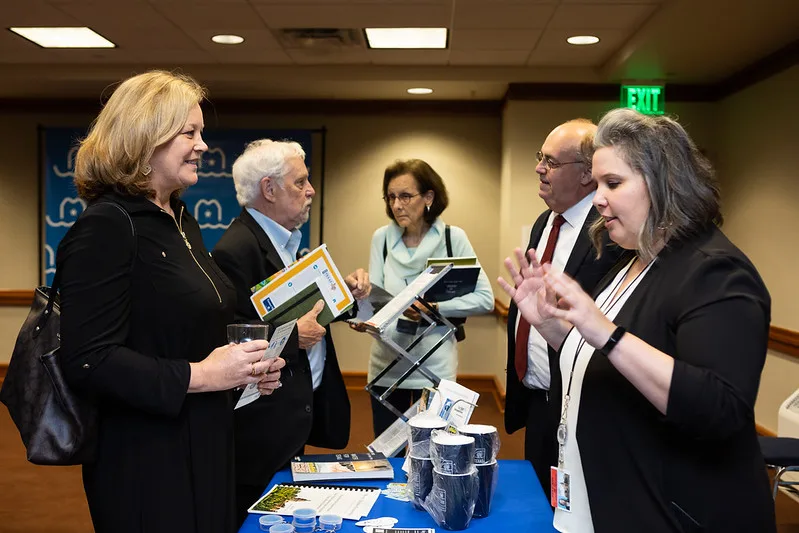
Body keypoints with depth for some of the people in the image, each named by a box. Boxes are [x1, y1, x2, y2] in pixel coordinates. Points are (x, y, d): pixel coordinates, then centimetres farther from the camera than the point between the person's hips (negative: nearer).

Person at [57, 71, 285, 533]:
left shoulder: (182, 219, 11)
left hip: (204, 446, 9)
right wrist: (198, 375, -25)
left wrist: (246, 366, 4)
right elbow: (87, 361, -23)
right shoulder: (108, 225, -17)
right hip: (147, 460, -9)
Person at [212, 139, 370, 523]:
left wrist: (345, 289, 0)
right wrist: (293, 336, -25)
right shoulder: (238, 249, -21)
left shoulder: (286, 239, 11)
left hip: (298, 412, 10)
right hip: (264, 423, -9)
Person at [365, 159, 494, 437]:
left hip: (434, 366, -3)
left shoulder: (453, 238, -8)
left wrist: (435, 307, -18)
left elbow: (485, 299, -8)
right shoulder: (382, 237, 1)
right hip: (386, 363, 3)